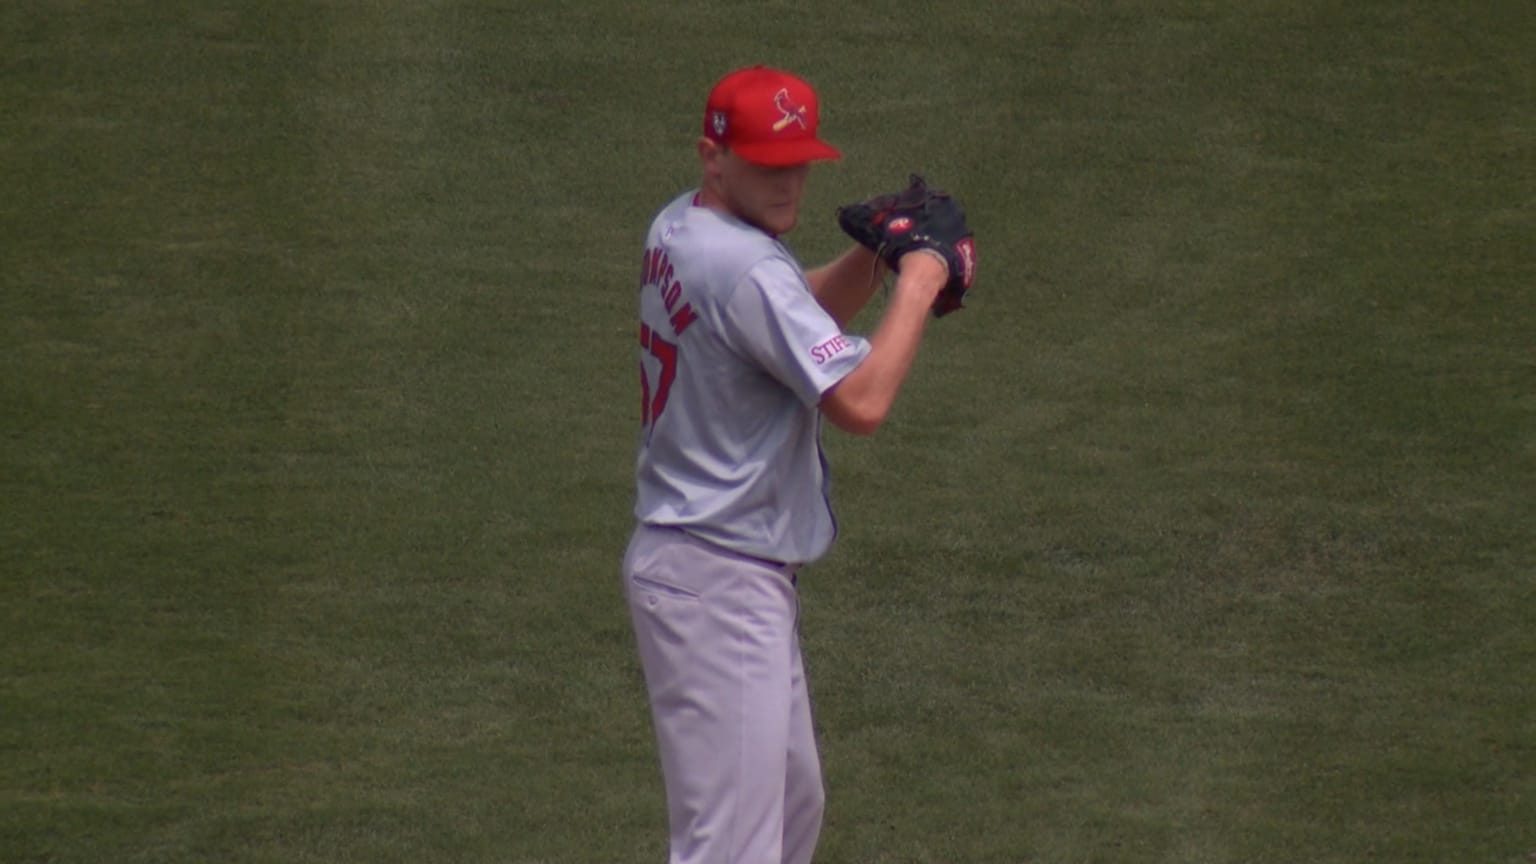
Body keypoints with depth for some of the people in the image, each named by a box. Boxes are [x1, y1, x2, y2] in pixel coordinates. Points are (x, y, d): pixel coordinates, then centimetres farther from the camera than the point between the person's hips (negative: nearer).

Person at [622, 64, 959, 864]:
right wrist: (915, 288, -15)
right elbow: (860, 402, -27)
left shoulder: (679, 230, 8)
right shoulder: (743, 266, -22)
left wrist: (875, 254, 4)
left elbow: (804, 315, 22)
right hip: (718, 581, -11)